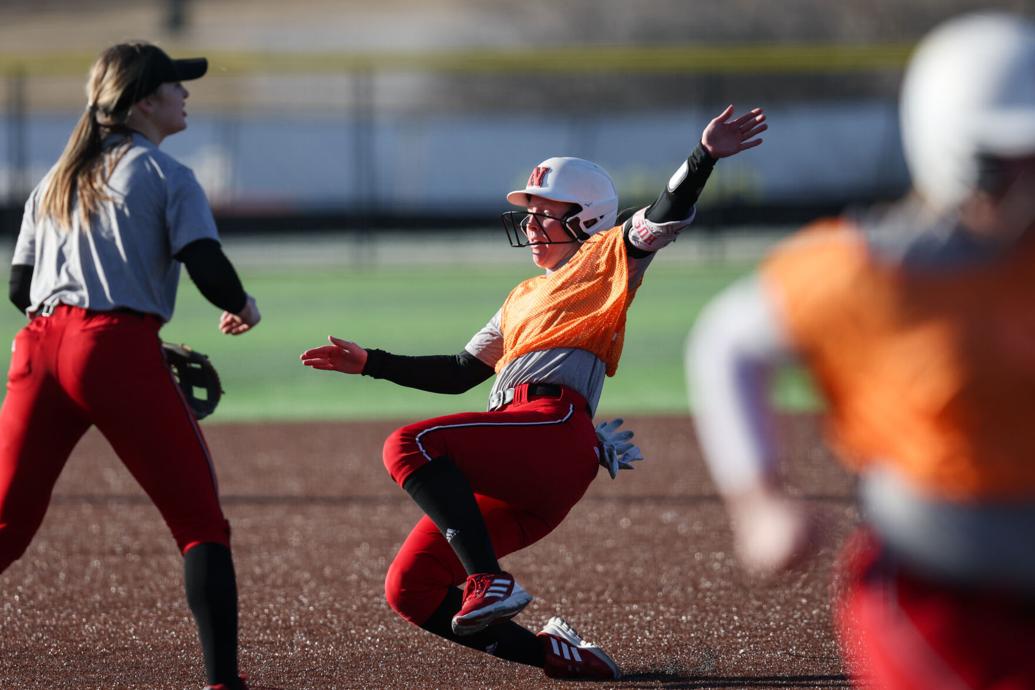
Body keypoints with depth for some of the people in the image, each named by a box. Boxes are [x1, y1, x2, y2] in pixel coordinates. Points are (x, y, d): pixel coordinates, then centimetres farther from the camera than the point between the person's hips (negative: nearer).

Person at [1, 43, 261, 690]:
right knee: (200, 522, 2)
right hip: (120, 351, -5)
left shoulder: (56, 182, 22)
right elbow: (208, 268, -8)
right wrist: (244, 308, 12)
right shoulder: (166, 175, 3)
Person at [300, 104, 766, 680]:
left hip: (554, 429, -9)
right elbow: (459, 374, 35)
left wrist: (705, 157, -22)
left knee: (411, 446, -30)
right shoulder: (525, 299, 33)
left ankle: (491, 582, -37)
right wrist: (371, 363, 30)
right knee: (410, 591, 2)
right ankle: (553, 653, 4)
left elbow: (667, 217, -6)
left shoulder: (606, 259, 12)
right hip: (517, 476, 9)